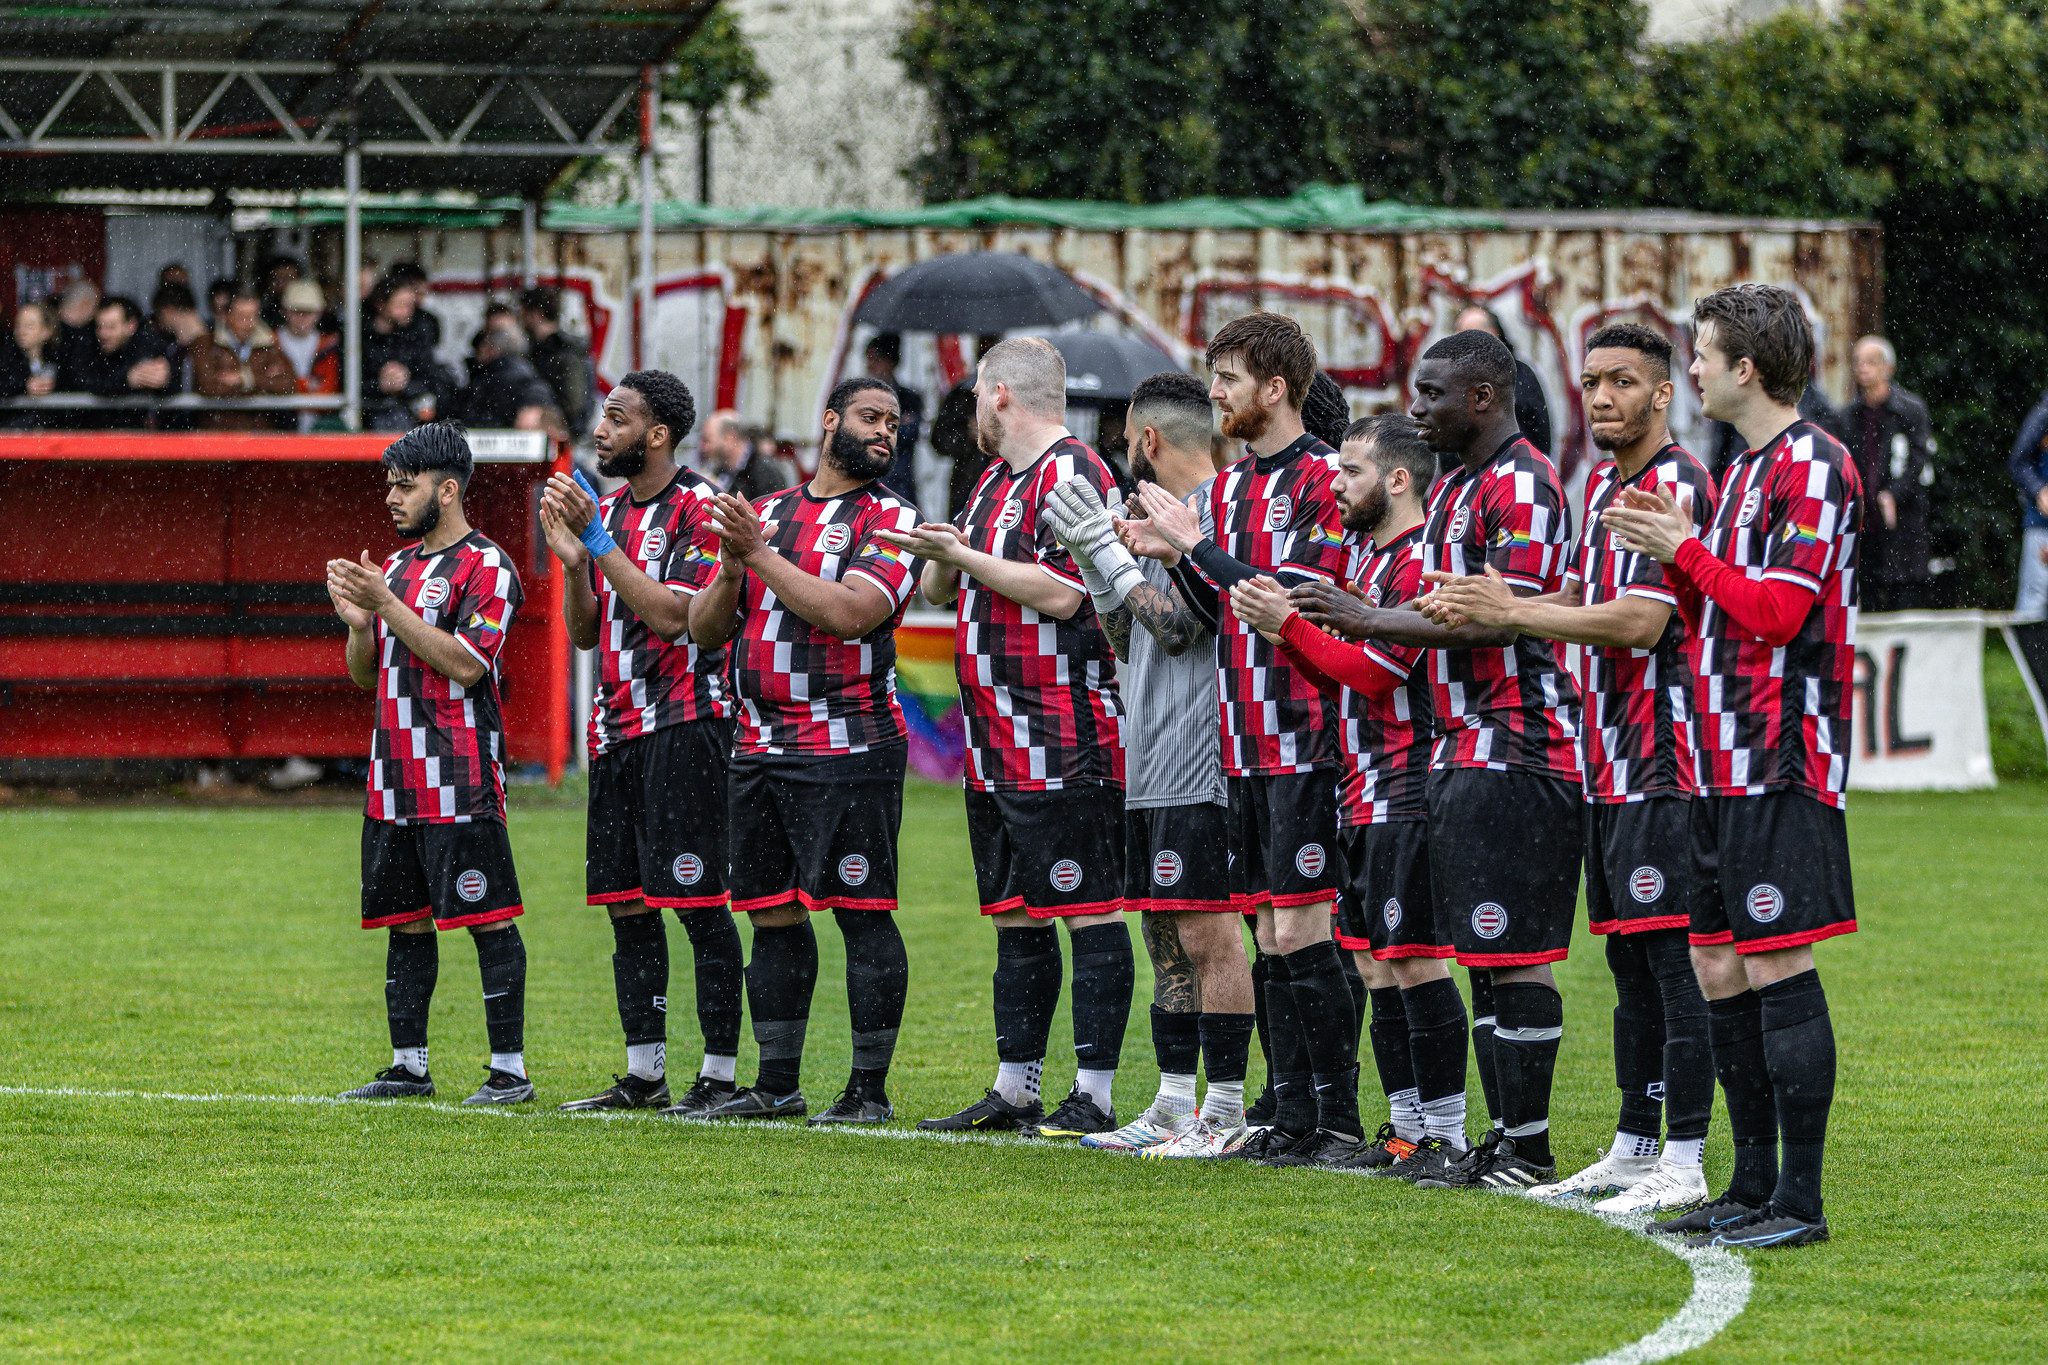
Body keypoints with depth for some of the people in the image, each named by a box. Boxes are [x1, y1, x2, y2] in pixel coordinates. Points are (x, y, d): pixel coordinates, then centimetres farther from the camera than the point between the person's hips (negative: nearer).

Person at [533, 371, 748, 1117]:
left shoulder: (697, 509, -9)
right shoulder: (609, 510, 15)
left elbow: (670, 614, -19)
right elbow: (584, 631, 15)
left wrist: (598, 541, -16)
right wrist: (572, 560, -2)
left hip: (682, 726, -8)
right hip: (616, 728, 8)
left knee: (698, 902, -8)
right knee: (626, 904, 9)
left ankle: (721, 1072, -6)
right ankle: (643, 1073, 14)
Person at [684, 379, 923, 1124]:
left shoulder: (890, 521, -1)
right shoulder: (765, 512, 16)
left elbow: (849, 613, -17)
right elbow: (705, 628, 15)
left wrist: (760, 554, -13)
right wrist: (730, 571, -5)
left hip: (849, 747, -6)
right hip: (760, 750, 6)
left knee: (862, 912, -6)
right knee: (773, 914, 10)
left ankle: (870, 1087, -3)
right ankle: (777, 1083, 17)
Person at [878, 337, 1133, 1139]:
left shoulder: (1071, 474, -11)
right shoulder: (996, 477, 19)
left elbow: (1060, 593, -21)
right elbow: (937, 589, 23)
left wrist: (963, 556, -13)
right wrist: (942, 557, 0)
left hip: (1065, 746, -10)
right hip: (996, 750, 10)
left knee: (1090, 912, -6)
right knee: (1015, 917, 13)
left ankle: (1094, 1096, -7)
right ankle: (1015, 1091, 18)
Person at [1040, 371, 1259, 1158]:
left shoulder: (1215, 512, -12)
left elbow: (1178, 626, -19)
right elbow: (1129, 641, 22)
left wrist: (1112, 552, -13)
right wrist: (1092, 558, 13)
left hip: (1199, 768, -10)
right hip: (1153, 768, 10)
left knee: (1206, 933, -9)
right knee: (1166, 935, 12)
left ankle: (1225, 1113, -7)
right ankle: (1174, 1107, 16)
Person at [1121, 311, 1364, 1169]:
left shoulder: (1324, 480, -10)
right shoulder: (1232, 485, 16)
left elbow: (1297, 600, -18)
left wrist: (1195, 543, -14)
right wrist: (1177, 560, 4)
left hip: (1305, 737, -8)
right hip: (1246, 739, 8)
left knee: (1301, 930, -9)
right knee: (1272, 934, 9)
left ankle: (1340, 1122, -4)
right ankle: (1292, 1119, 13)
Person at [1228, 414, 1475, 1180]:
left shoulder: (1418, 561, -13)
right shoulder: (1364, 555, 18)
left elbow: (1375, 671, -18)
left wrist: (1291, 625, -13)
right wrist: (1285, 637, 4)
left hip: (1407, 793, -10)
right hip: (1363, 795, 10)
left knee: (1414, 959, -9)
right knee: (1376, 964, 11)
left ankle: (1447, 1135, -6)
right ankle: (1405, 1126, 17)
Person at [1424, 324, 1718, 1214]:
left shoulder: (1676, 486, -12)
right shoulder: (1602, 485, 17)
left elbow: (1638, 621, -20)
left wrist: (1512, 612, -13)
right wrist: (1481, 608, 9)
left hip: (1665, 764, -10)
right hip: (1609, 762, 10)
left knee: (1676, 958, -10)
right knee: (1630, 960, 13)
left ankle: (1686, 1164, -11)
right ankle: (1633, 1150, 19)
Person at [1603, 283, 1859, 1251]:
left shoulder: (1809, 466, -12)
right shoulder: (1745, 468, 18)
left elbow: (1777, 611, -20)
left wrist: (1687, 553, -10)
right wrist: (1676, 559, 7)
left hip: (1782, 767, -10)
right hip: (1726, 763, 10)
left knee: (1777, 968, -9)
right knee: (1720, 970, 11)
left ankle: (1800, 1201, -7)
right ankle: (1753, 1188, 18)